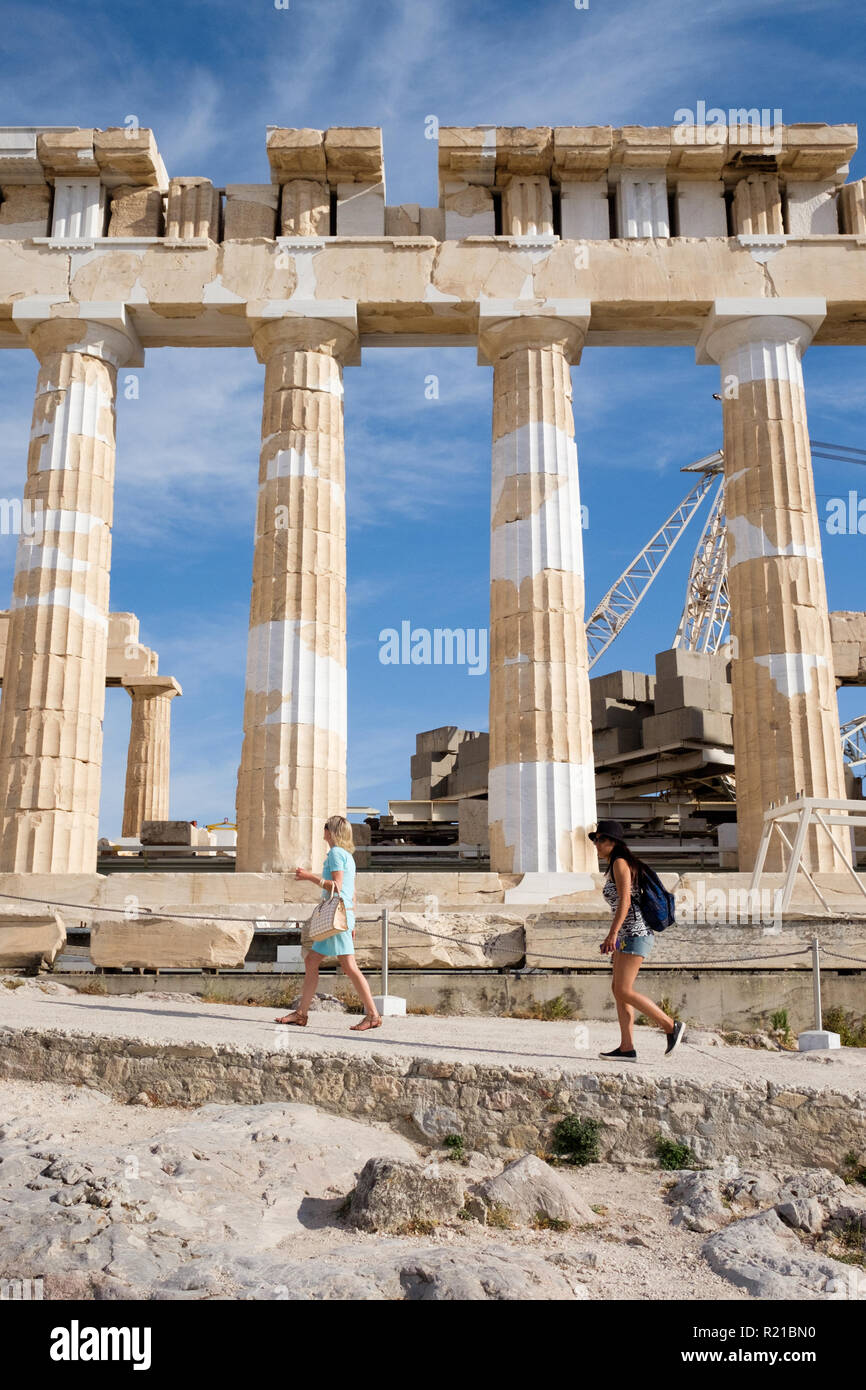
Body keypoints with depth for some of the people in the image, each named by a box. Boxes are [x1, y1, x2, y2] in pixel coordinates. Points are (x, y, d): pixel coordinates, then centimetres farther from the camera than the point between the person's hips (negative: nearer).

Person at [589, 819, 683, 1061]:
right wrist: (614, 937, 26)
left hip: (634, 932, -10)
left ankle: (671, 1026, -3)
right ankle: (626, 1048, 4)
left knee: (624, 991, -12)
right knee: (618, 989, 5)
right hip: (628, 935, 10)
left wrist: (612, 933, -24)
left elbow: (625, 900, -19)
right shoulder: (616, 867, 20)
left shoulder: (620, 863, -8)